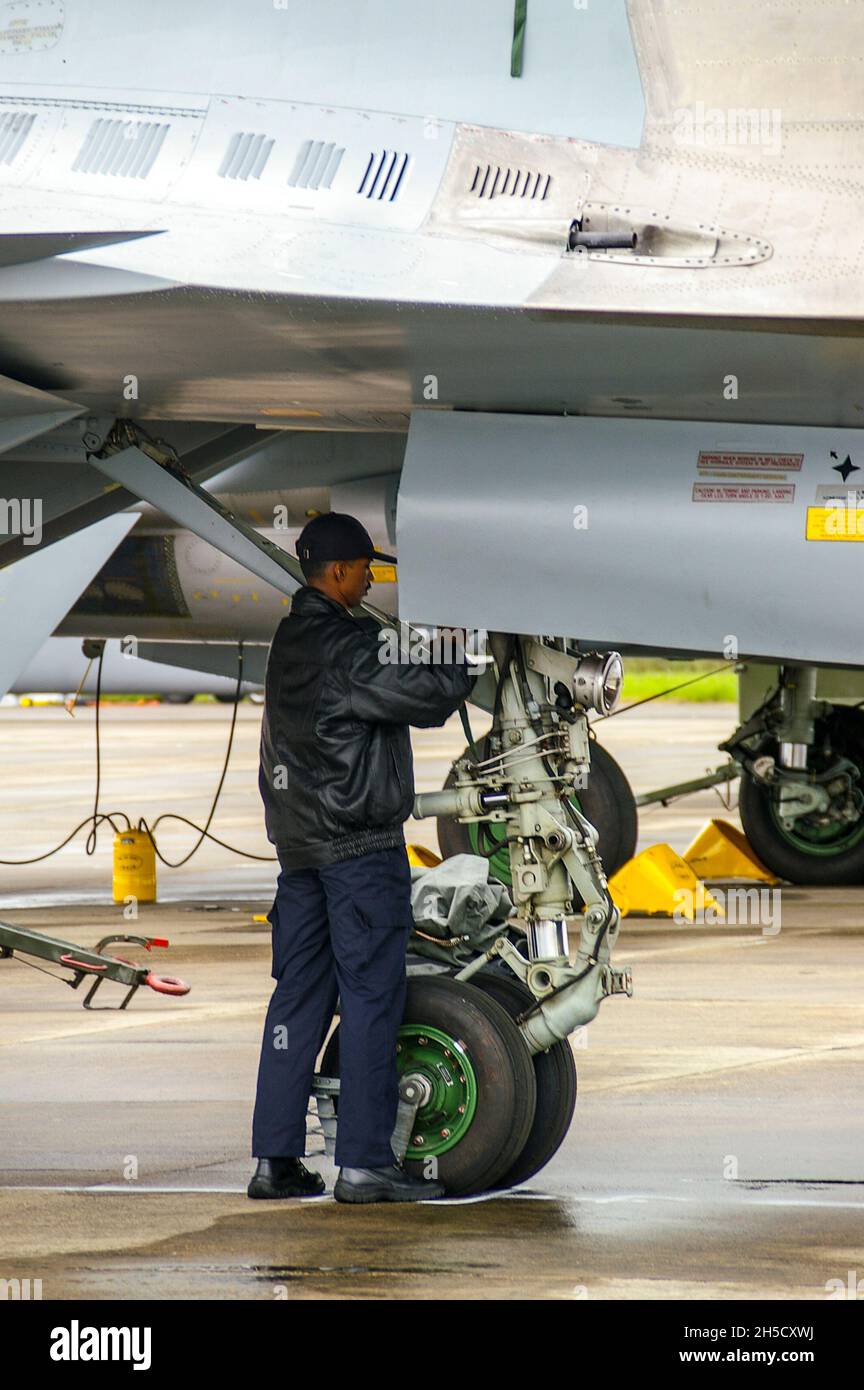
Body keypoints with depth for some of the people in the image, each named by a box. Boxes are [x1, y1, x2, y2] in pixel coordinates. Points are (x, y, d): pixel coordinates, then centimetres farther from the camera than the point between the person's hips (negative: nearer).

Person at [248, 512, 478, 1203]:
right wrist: (475, 659, -3)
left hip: (300, 845, 9)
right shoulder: (343, 646, -15)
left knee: (300, 994, 9)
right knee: (371, 997, -6)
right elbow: (424, 695, -18)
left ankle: (276, 1158, 8)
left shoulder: (289, 641, 15)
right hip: (361, 845, -9)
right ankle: (364, 1162, -7)